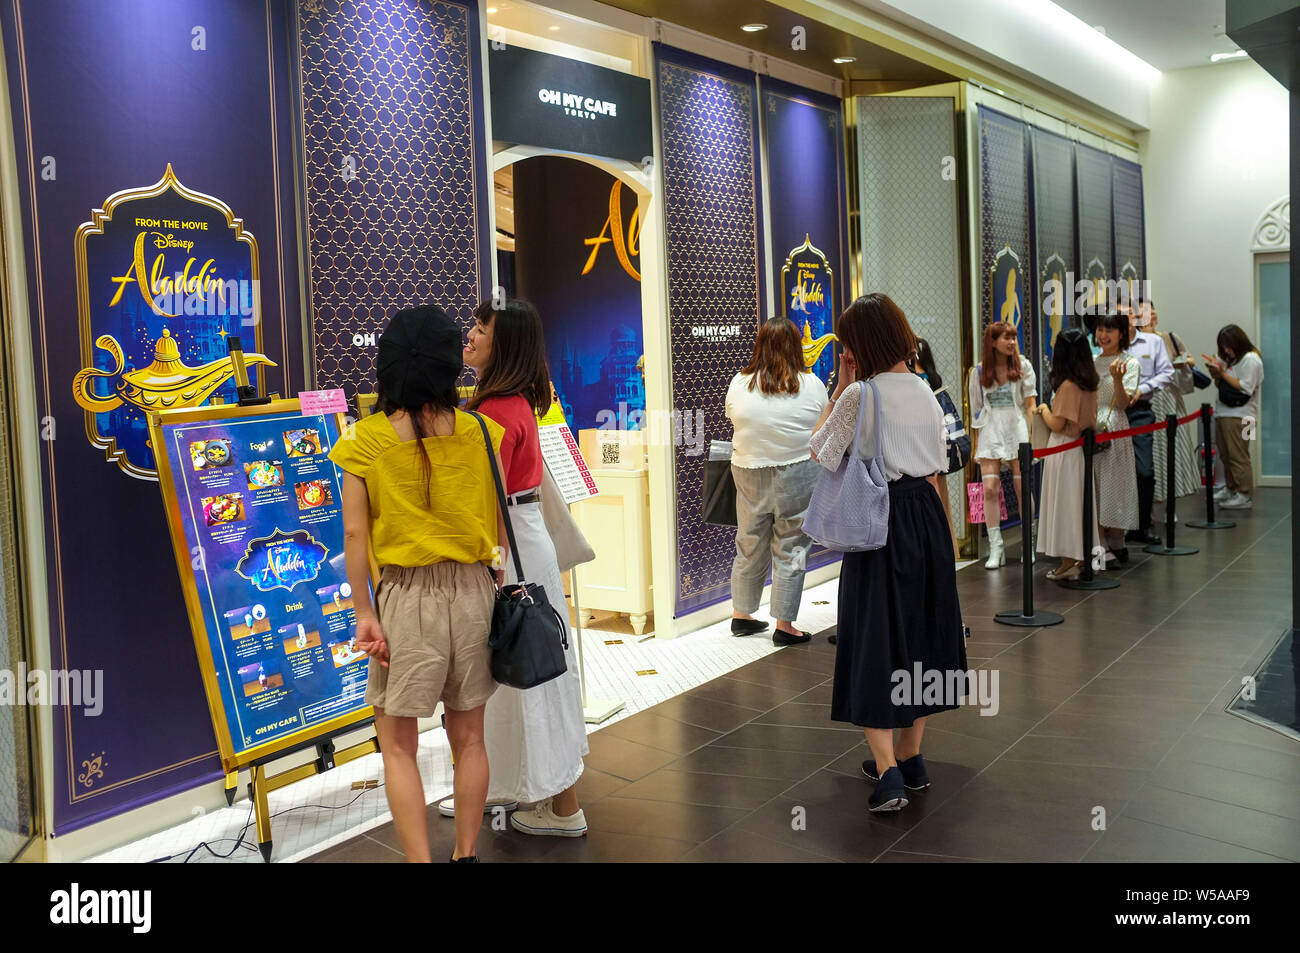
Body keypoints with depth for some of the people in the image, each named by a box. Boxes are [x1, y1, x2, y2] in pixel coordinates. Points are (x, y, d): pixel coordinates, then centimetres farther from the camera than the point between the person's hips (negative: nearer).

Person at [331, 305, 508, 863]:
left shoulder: (366, 439, -8)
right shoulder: (481, 433, -3)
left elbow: (355, 533, -11)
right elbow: (502, 524, 1)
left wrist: (363, 613, -6)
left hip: (407, 596, -3)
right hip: (474, 591, 3)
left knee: (398, 745, 9)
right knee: (468, 737, 16)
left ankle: (420, 859, 5)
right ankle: (466, 854, 27)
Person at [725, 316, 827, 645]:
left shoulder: (738, 384, -3)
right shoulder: (812, 385, -7)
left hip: (749, 475, 3)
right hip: (798, 478, -3)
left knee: (749, 547, 15)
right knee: (791, 551, 6)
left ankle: (741, 615, 27)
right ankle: (784, 625, 10)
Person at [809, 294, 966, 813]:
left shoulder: (859, 395, -13)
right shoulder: (926, 392, 7)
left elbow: (820, 454, -1)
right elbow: (937, 467, 12)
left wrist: (840, 387, 1)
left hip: (880, 518, -6)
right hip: (927, 516, 6)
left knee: (873, 637, -1)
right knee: (921, 630, 15)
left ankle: (889, 773, -8)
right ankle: (910, 758, 25)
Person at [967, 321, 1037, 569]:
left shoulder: (1022, 366, 4)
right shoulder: (979, 372, 6)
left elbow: (1030, 402, 3)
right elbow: (976, 409, 10)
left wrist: (1031, 433, -6)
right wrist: (976, 442, 8)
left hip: (1017, 429, -1)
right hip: (990, 432, 1)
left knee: (1023, 488, 1)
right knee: (989, 489, -8)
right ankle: (995, 548, -3)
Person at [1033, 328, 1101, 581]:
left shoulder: (1067, 385, -19)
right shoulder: (1090, 383, 5)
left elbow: (1057, 425, -17)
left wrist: (1044, 409, 0)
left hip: (1064, 451, -8)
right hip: (1084, 448, 8)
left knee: (1065, 503, -1)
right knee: (1081, 503, 14)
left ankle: (1068, 563, 3)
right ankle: (1083, 557, 22)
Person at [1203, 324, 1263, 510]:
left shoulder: (1251, 359, -6)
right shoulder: (1231, 359, 20)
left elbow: (1245, 388, -14)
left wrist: (1222, 373, -12)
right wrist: (1215, 374, 5)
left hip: (1239, 416, -9)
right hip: (1223, 413, 9)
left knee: (1238, 456, -10)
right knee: (1226, 455, 10)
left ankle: (1244, 495, -9)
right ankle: (1232, 491, 17)